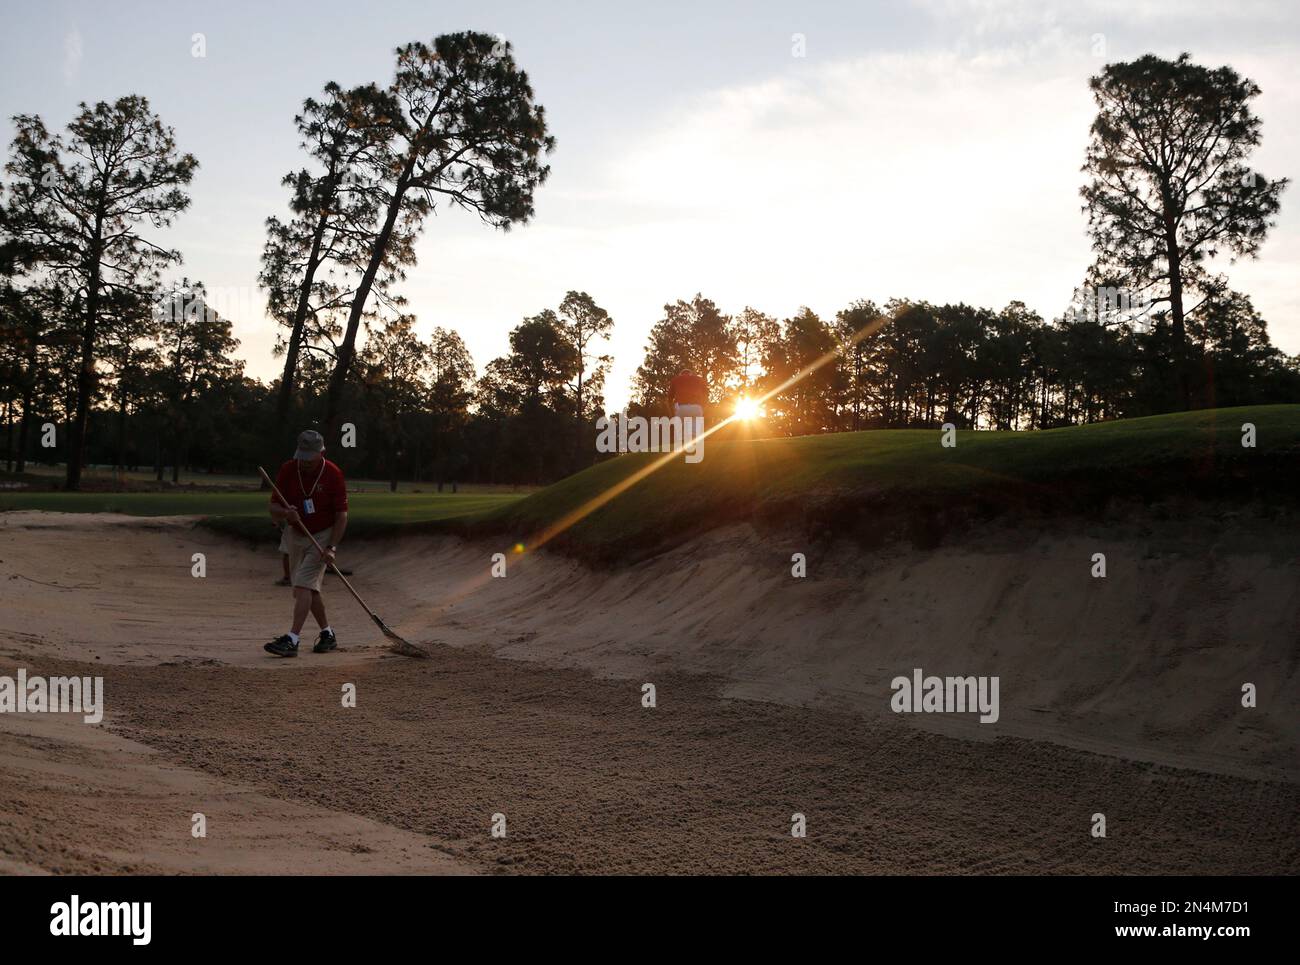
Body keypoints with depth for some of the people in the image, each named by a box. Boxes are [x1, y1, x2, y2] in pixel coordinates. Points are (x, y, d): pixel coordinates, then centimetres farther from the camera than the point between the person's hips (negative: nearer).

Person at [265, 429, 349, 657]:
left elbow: (342, 514, -13)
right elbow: (274, 509, -6)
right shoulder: (288, 470, -8)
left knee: (303, 585, -17)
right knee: (310, 588, 12)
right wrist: (285, 513, -31)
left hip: (323, 536, -5)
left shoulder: (333, 474, -17)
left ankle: (292, 640, -22)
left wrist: (332, 547, -20)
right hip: (295, 534, 5)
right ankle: (327, 634, 28)